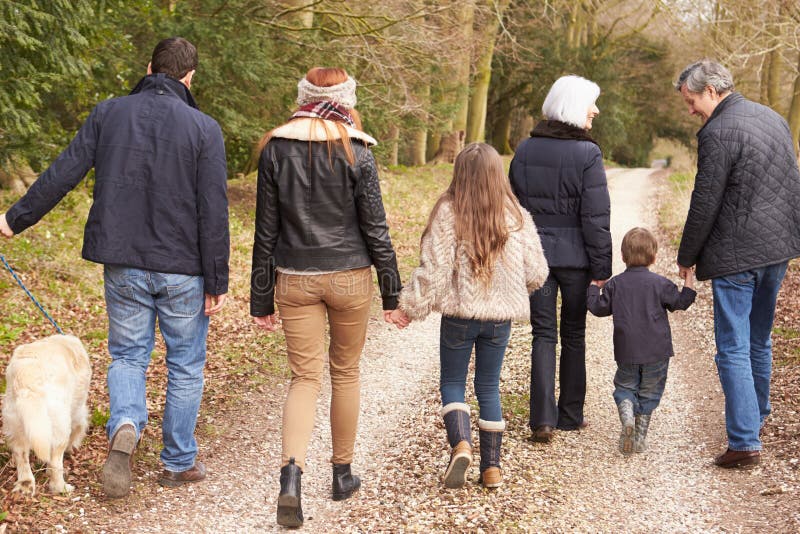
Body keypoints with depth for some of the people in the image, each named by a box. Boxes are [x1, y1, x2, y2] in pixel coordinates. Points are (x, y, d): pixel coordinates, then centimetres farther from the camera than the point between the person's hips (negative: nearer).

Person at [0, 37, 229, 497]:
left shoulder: (109, 113, 0)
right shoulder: (203, 128, -8)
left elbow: (61, 175, 1)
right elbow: (213, 212, -10)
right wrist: (217, 282, -5)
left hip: (124, 265, 2)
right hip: (182, 270, -2)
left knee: (128, 355, 15)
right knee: (186, 365, 12)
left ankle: (125, 427, -12)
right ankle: (180, 462, 21)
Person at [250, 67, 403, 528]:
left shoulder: (276, 148, 0)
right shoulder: (357, 151, -6)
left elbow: (266, 230, 2)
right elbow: (375, 228, -5)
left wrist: (261, 300, 8)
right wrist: (393, 292, 3)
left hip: (294, 280, 1)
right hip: (349, 277, -1)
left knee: (305, 378, 5)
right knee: (346, 372, 15)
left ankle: (292, 474, -16)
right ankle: (343, 473, 27)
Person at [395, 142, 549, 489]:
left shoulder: (448, 213, -12)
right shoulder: (516, 217, -2)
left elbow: (433, 269, -13)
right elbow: (536, 273, 2)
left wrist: (411, 305, -1)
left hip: (459, 314, -3)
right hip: (500, 317, 3)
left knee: (452, 382, 13)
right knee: (489, 387, 15)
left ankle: (460, 444, -12)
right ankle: (491, 467, 16)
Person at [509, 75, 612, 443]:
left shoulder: (525, 150, 3)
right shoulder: (587, 154, -11)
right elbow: (596, 216, -12)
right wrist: (601, 267, -5)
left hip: (534, 254, 3)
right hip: (573, 255, -3)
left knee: (543, 335, 6)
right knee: (574, 335, 12)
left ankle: (543, 418, -5)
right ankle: (570, 415, 21)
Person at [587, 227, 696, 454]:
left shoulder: (615, 284, 0)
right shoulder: (659, 283, -6)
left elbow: (599, 308, 6)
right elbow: (680, 302, -1)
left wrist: (593, 287, 21)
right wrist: (689, 282, 10)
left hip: (626, 351, 1)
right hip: (656, 351, -1)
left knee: (625, 387, 15)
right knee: (649, 393, 12)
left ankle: (627, 416, -16)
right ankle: (640, 438, 12)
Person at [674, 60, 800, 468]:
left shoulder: (717, 133, -16)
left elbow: (705, 204, -15)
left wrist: (686, 257, -3)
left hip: (736, 256, -8)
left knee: (733, 350, -5)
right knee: (759, 341, 22)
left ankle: (745, 442, -8)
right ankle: (756, 416, 37)